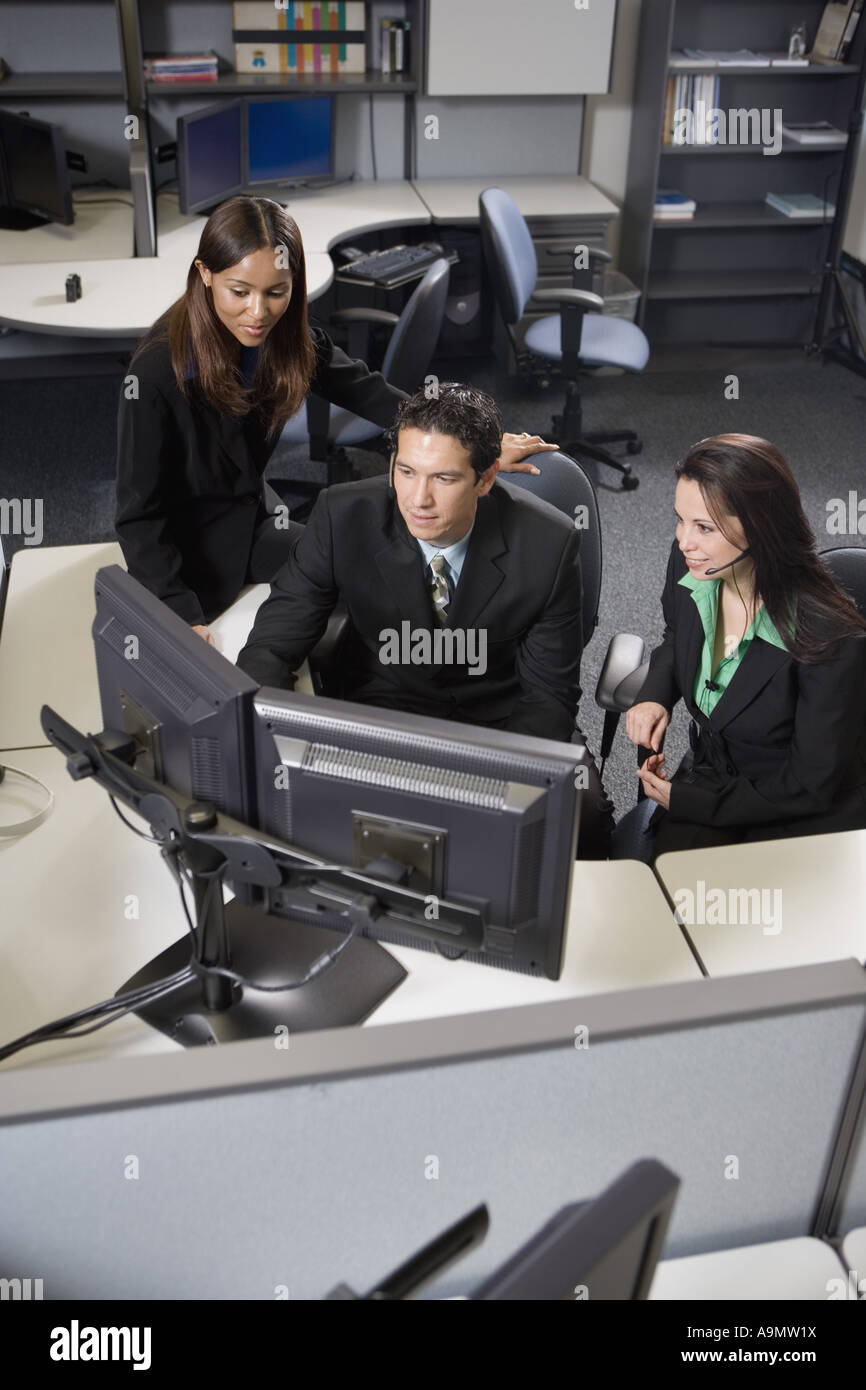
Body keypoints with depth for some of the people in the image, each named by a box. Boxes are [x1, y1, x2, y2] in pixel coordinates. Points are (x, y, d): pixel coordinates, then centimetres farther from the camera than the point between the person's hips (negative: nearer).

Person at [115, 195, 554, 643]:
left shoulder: (287, 337, -12)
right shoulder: (157, 371, -29)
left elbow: (368, 394, -3)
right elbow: (138, 514, -25)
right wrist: (182, 619, -33)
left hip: (253, 517, 6)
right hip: (182, 543, -6)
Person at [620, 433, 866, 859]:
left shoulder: (829, 637, -28)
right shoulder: (690, 566, -10)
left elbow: (813, 787, -18)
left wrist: (685, 800, -14)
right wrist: (654, 695, -6)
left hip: (803, 821, -5)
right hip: (709, 773, 5)